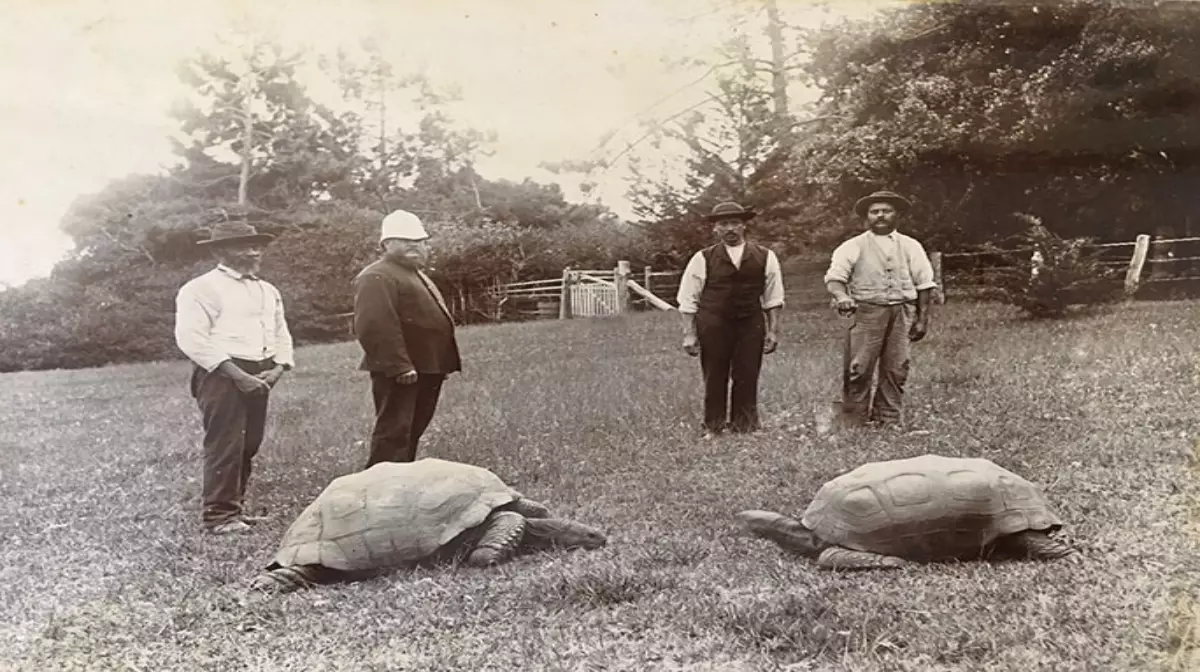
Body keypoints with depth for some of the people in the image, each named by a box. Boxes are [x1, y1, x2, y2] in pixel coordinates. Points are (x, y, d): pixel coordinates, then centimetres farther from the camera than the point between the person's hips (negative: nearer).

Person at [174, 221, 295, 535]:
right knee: (224, 445, -7)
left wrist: (277, 368, -1)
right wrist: (237, 374, -19)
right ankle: (218, 515, 3)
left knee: (249, 445, 10)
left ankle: (235, 506, 23)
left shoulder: (268, 291, 18)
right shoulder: (201, 288, -6)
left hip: (259, 377, 7)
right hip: (222, 375, -7)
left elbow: (281, 334, 20)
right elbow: (192, 339, -15)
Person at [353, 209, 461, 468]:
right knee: (393, 433, -8)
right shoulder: (377, 278, -13)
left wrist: (442, 365, 23)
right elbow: (375, 326, -25)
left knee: (412, 433, 17)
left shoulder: (416, 275, 22)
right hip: (400, 372, -10)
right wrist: (399, 366, -28)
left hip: (426, 369, 10)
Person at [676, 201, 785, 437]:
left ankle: (745, 426, 18)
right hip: (713, 325, -1)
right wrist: (689, 334, -3)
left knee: (747, 378, 4)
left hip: (751, 323, 1)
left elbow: (773, 299, 8)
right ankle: (713, 427, 17)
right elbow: (688, 301, 2)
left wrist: (773, 331, 3)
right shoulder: (703, 259, 0)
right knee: (715, 378, 4)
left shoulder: (765, 257, 5)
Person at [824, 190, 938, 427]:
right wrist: (841, 296, -28)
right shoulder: (853, 246, 5)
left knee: (896, 370, 2)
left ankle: (889, 421, 11)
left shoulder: (911, 246, 14)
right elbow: (835, 276, -6)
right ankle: (856, 423, 4)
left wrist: (922, 319, 6)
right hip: (866, 312, -2)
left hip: (902, 313, 3)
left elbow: (924, 283, 13)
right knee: (859, 369, -7)